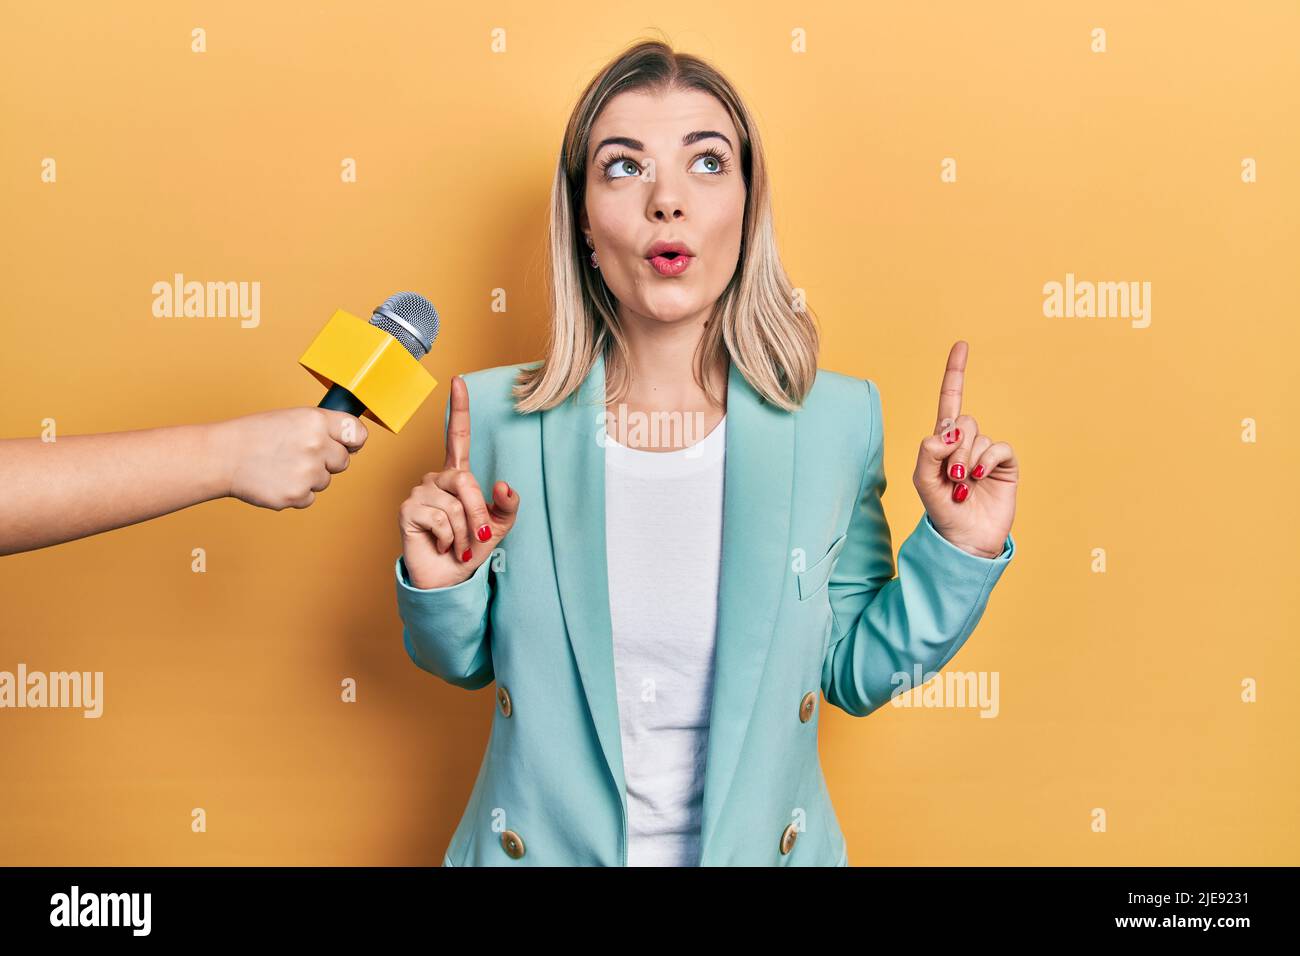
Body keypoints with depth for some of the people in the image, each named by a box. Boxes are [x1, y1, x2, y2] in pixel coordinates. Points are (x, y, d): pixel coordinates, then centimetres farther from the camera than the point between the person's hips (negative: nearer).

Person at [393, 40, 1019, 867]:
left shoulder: (838, 421, -12)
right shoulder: (497, 417, -13)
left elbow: (852, 674, -1)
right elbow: (469, 662, 1)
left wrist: (958, 551, -13)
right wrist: (437, 586, -18)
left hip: (762, 844, 0)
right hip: (541, 843, 0)